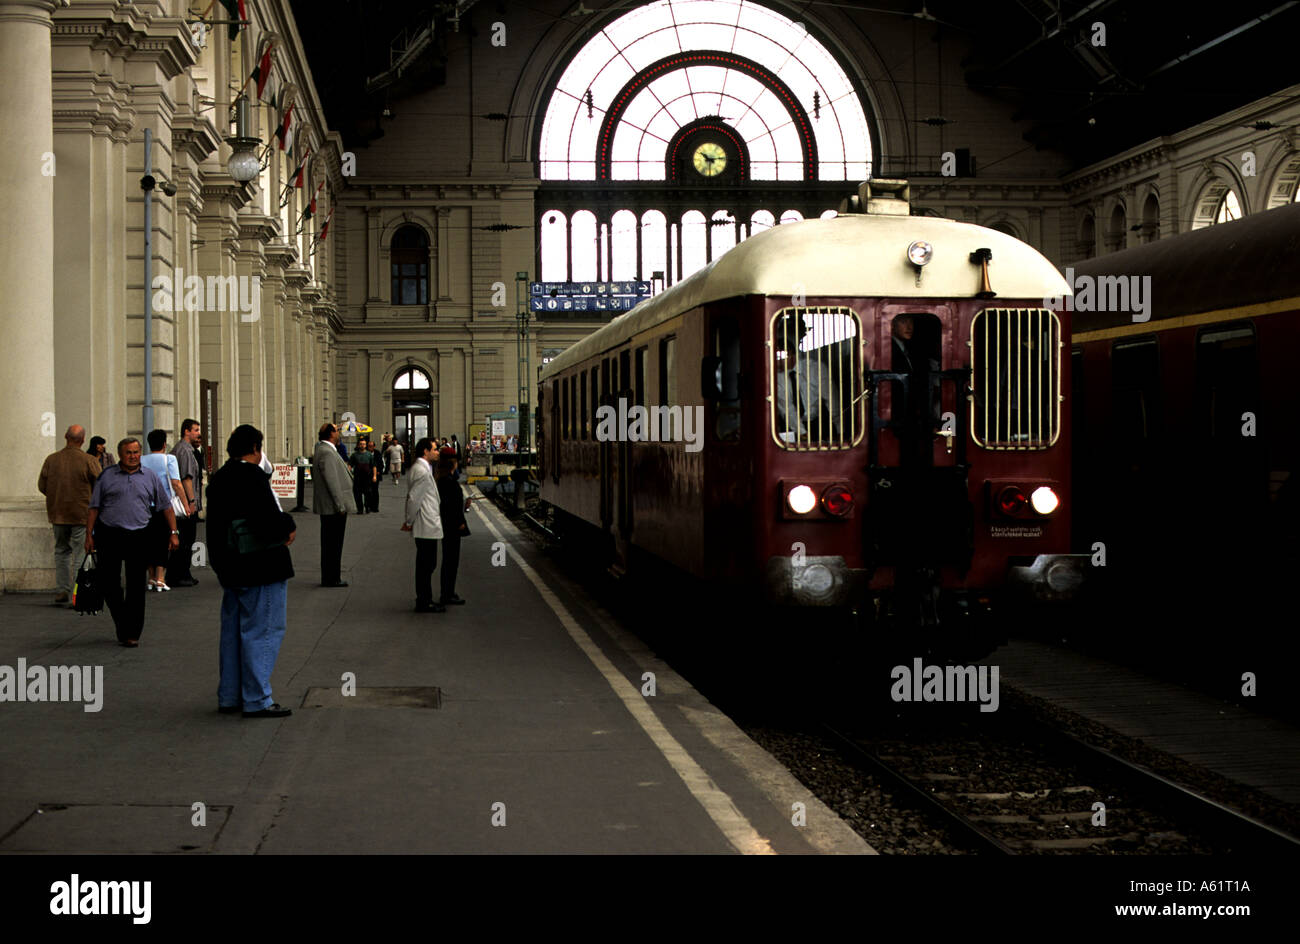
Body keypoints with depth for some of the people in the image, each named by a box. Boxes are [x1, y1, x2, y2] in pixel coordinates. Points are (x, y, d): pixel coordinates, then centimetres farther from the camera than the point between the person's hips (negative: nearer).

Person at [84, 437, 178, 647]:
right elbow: (94, 508, 7)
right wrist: (89, 535, 2)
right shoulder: (107, 476, 6)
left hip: (138, 537, 0)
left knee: (136, 586, -2)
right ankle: (121, 625, 21)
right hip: (109, 535, 0)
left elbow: (166, 506, 14)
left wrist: (173, 533, 7)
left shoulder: (150, 478, 11)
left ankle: (132, 633, 4)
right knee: (109, 584, 2)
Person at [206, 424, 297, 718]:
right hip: (259, 567, -9)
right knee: (262, 630, -2)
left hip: (230, 567, 9)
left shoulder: (219, 478, 10)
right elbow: (268, 521, -25)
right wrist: (288, 528, -6)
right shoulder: (252, 476, -17)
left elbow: (215, 525, 15)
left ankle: (229, 697, 23)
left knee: (233, 630, 16)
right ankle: (257, 700, 0)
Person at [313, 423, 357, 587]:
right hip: (333, 507, -11)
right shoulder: (326, 453, -19)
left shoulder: (323, 450, 14)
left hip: (328, 507, 11)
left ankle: (330, 577, 22)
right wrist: (340, 506, -20)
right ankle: (331, 579, 1)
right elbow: (332, 481, -22)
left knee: (331, 543, 15)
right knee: (333, 544, -4)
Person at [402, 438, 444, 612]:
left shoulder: (419, 468, 14)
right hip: (427, 526, -10)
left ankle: (424, 600, 20)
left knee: (425, 565, 14)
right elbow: (413, 498, -20)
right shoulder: (422, 471, -17)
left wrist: (409, 521, 19)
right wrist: (409, 522, -11)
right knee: (426, 565, -5)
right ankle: (424, 603, -2)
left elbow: (413, 498, 19)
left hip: (426, 526, 10)